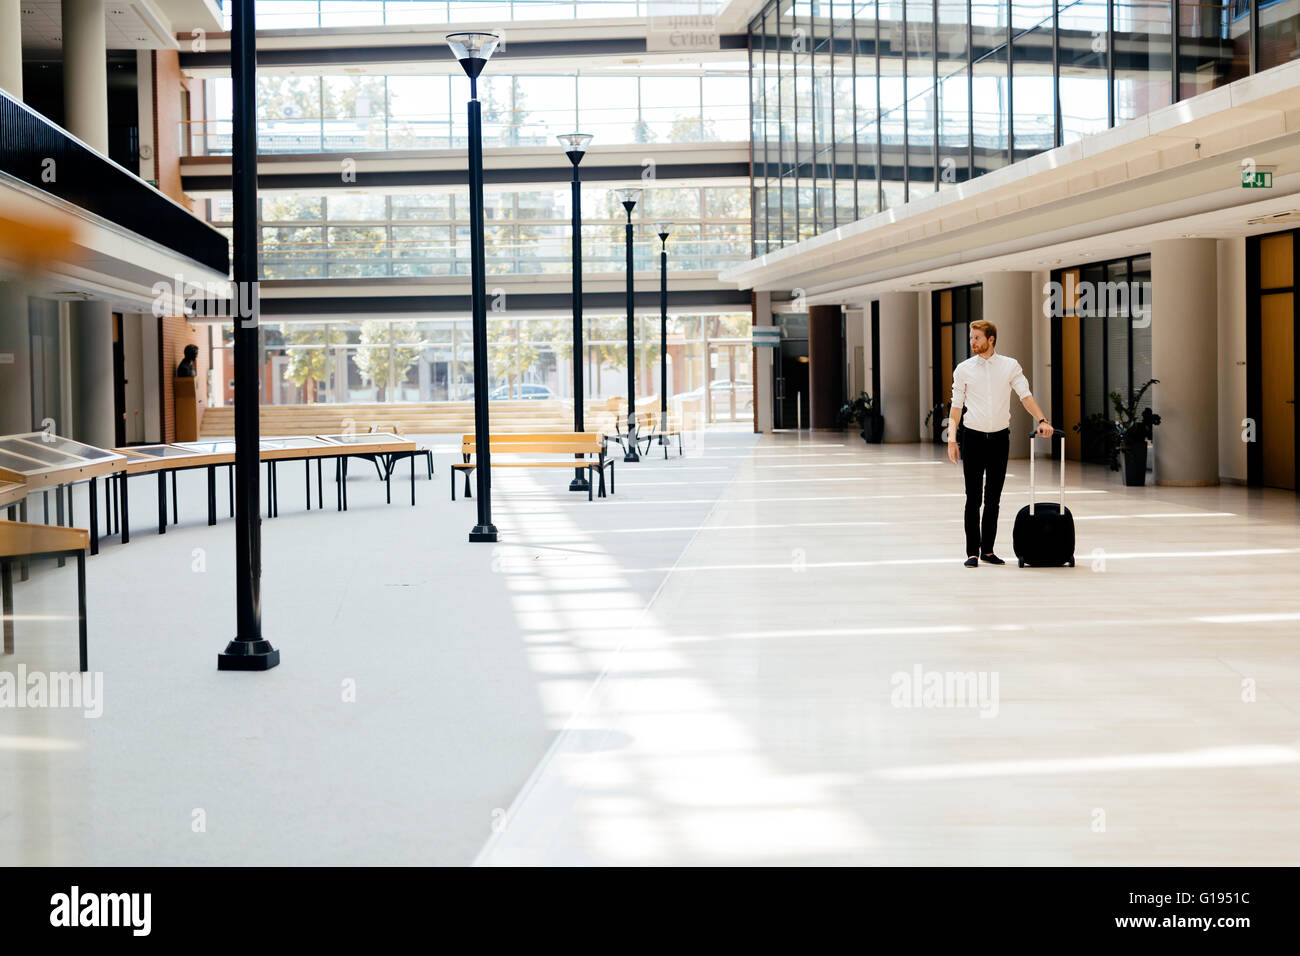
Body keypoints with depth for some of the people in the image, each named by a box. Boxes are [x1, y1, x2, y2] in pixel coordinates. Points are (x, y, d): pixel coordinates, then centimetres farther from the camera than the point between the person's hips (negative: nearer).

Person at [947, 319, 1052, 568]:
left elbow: (1026, 396, -4)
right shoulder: (963, 369, 2)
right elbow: (957, 405, 3)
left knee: (993, 498, 7)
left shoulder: (1010, 366, 2)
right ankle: (972, 552, 1)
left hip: (1000, 438, 1)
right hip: (973, 436, -1)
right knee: (973, 498, -2)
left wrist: (1042, 420, -18)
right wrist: (952, 438, -6)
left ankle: (988, 550, 16)